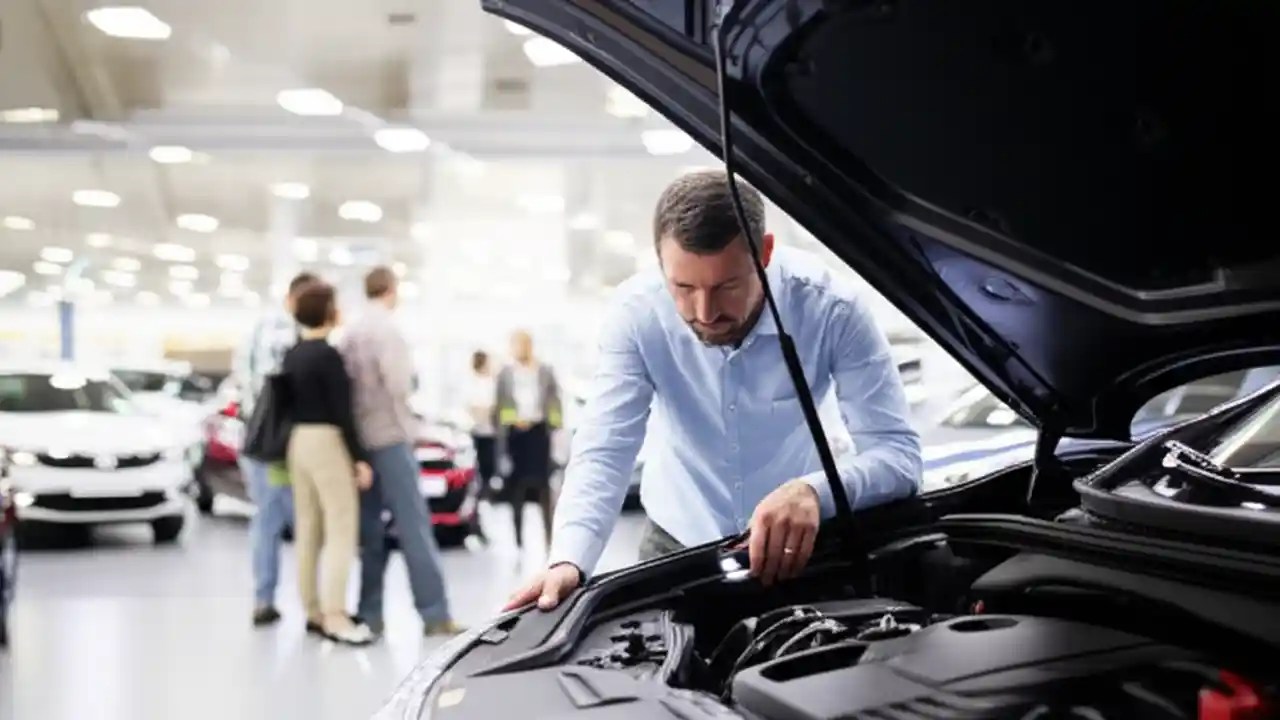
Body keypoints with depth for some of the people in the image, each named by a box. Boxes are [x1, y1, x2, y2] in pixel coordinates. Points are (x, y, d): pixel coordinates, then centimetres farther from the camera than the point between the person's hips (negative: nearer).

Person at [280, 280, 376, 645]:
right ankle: (334, 617, -11)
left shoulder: (291, 355, 10)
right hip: (327, 442, -9)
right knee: (340, 530, -8)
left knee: (307, 530, 11)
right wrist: (360, 458, -13)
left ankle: (313, 611, 17)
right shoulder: (327, 355, -15)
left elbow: (289, 404, 15)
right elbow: (342, 412, -17)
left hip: (298, 442, 9)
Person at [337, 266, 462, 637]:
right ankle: (434, 613, -10)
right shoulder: (386, 329, -10)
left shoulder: (350, 332, 14)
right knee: (414, 527, -9)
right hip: (389, 437, -8)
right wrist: (406, 420, -1)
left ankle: (370, 613, 9)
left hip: (359, 439, 8)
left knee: (370, 530, 9)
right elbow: (398, 384, -20)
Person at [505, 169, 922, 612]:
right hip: (679, 541, 1)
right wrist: (568, 561, -41)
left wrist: (814, 491, -46)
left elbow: (897, 451, -25)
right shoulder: (637, 313, -20)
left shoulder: (830, 308, -23)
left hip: (795, 540, 0)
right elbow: (602, 453, -22)